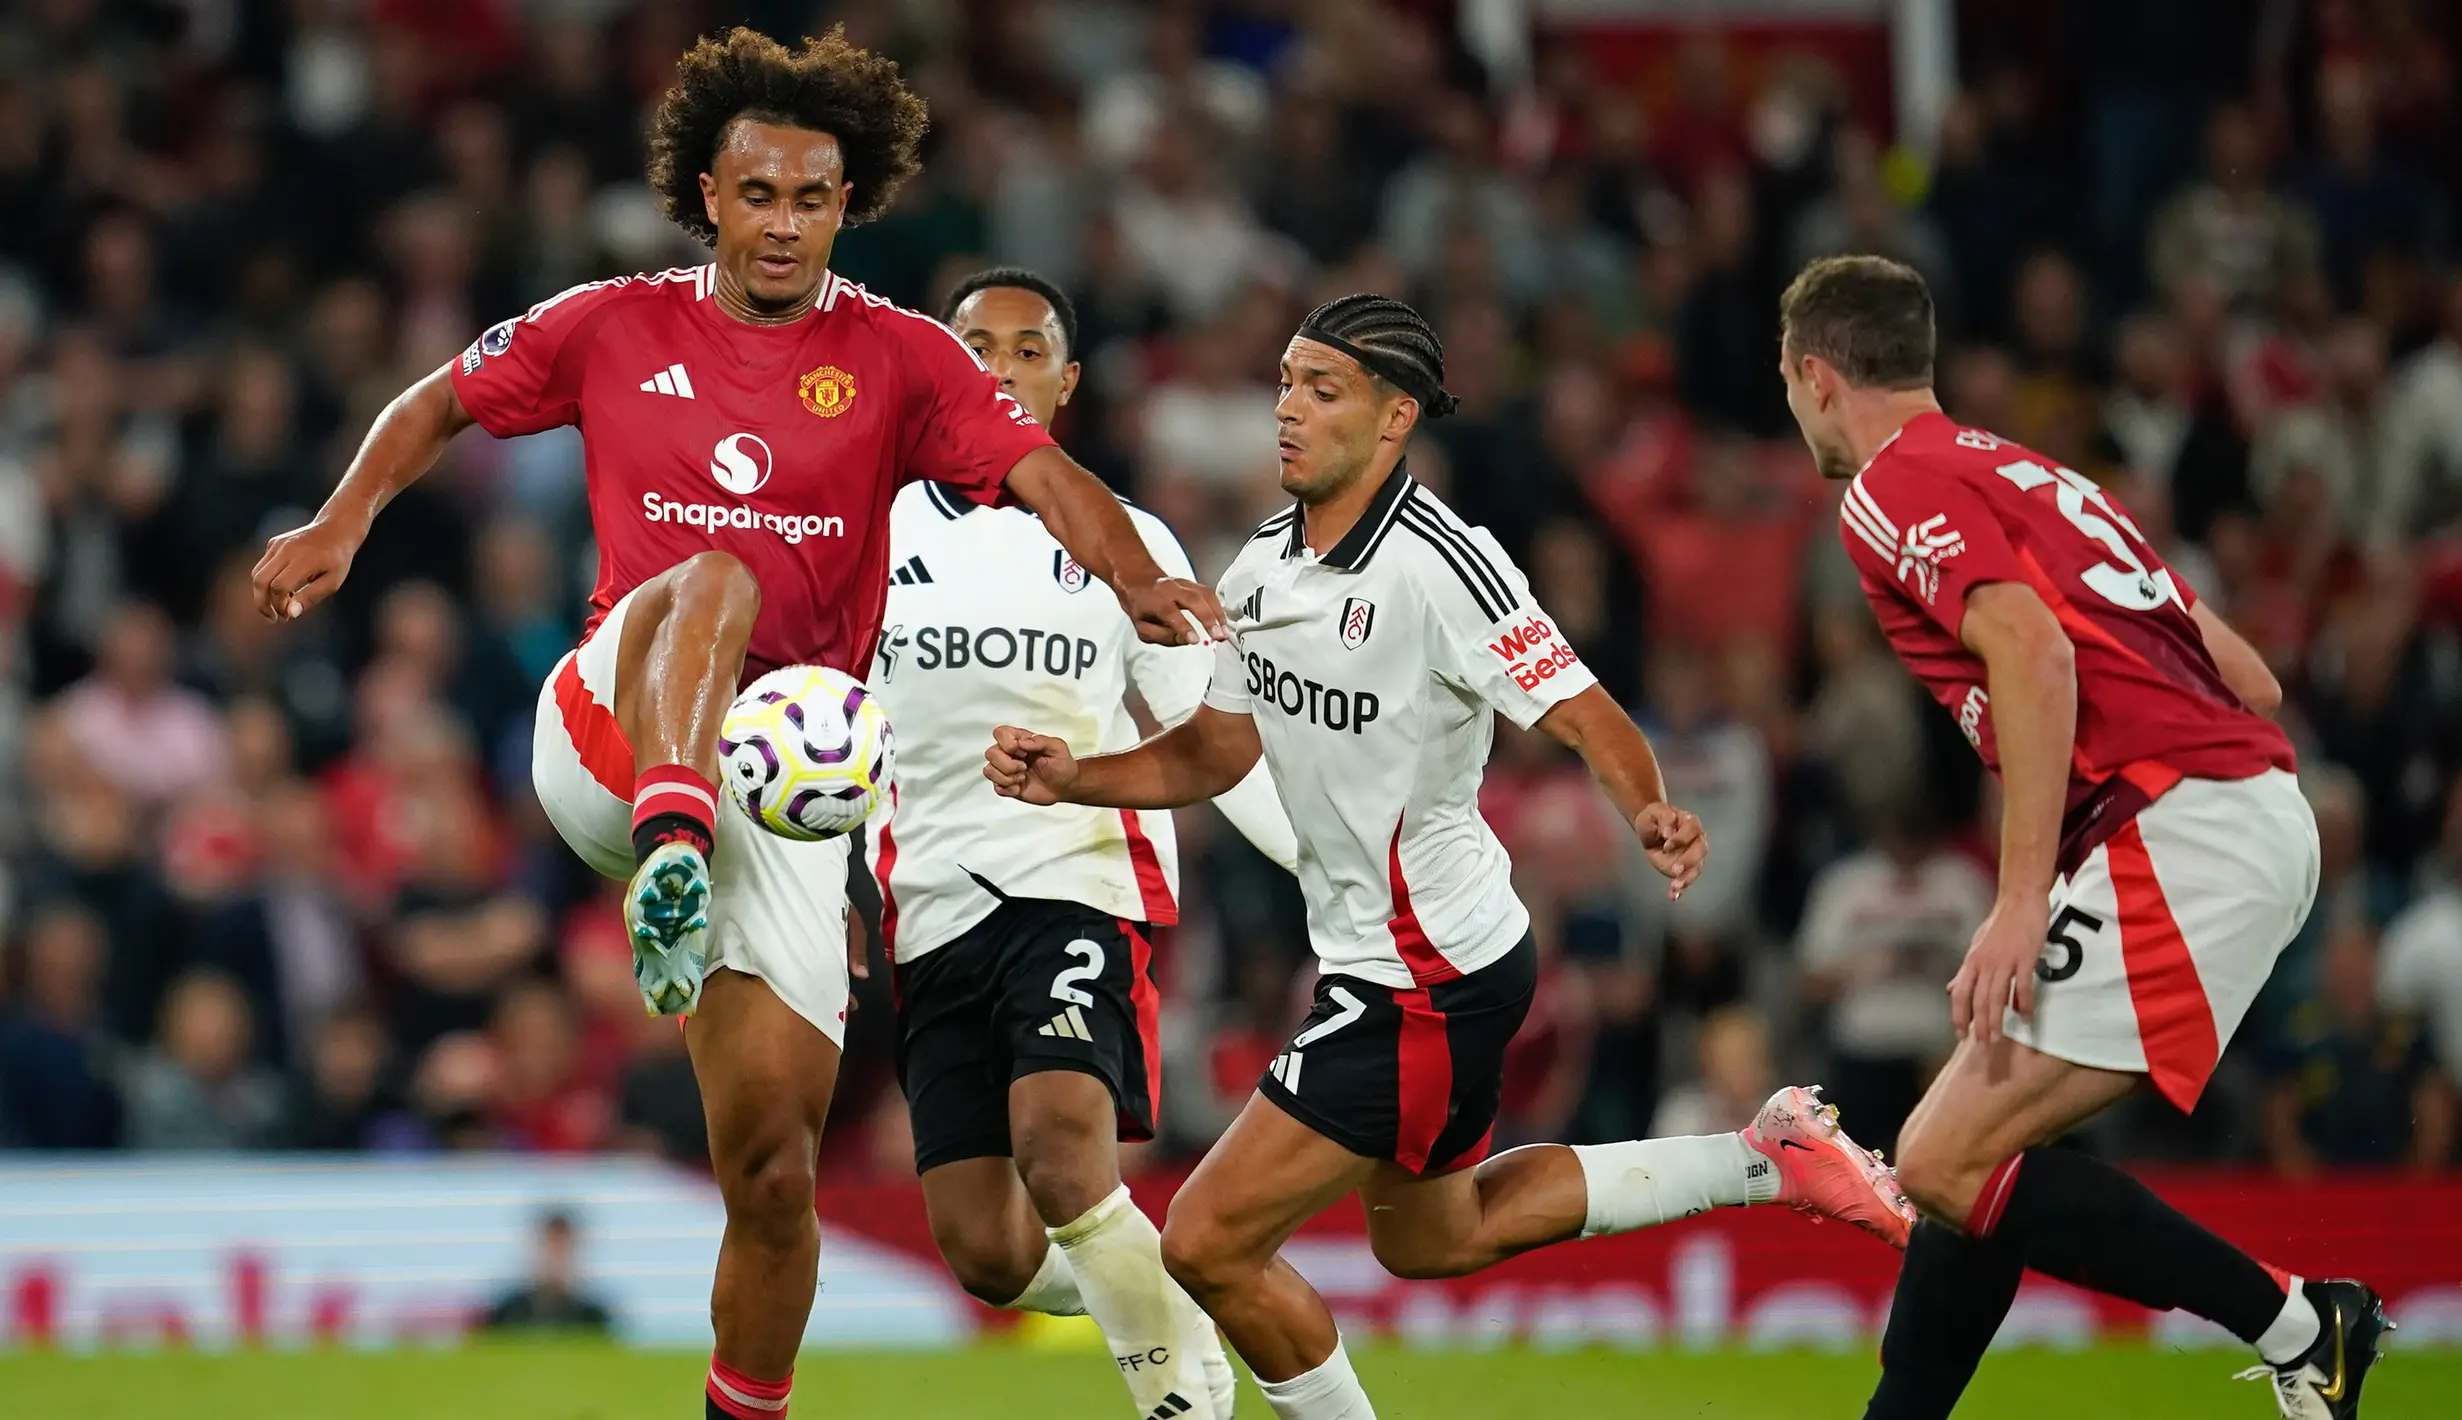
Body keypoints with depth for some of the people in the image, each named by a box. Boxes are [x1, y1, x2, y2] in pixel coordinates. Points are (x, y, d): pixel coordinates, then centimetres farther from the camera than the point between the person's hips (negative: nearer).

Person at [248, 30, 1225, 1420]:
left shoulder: (899, 357, 4)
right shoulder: (612, 328, 8)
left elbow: (1043, 472, -9)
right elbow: (442, 403, 21)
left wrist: (1138, 578, -28)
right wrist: (342, 525, 6)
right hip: (611, 729, -1)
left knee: (774, 1162, -4)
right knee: (715, 577, -35)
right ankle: (672, 858, -59)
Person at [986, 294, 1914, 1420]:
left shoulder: (1439, 564, -22)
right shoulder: (1263, 564, 3)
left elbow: (1583, 714, -25)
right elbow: (1213, 752, 14)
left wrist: (1649, 813, -45)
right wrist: (1070, 777, -1)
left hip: (1434, 979, -10)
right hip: (1372, 958, 10)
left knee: (1209, 1242, -9)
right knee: (1428, 1237, 28)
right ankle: (1761, 1159, 30)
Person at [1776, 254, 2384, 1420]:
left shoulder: (1894, 485, -1)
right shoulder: (2020, 472, 26)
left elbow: (2031, 648, -19)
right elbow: (2250, 680, 24)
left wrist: (2024, 899, -22)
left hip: (2179, 833, -10)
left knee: (1948, 1162, -11)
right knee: (1969, 1143, 17)